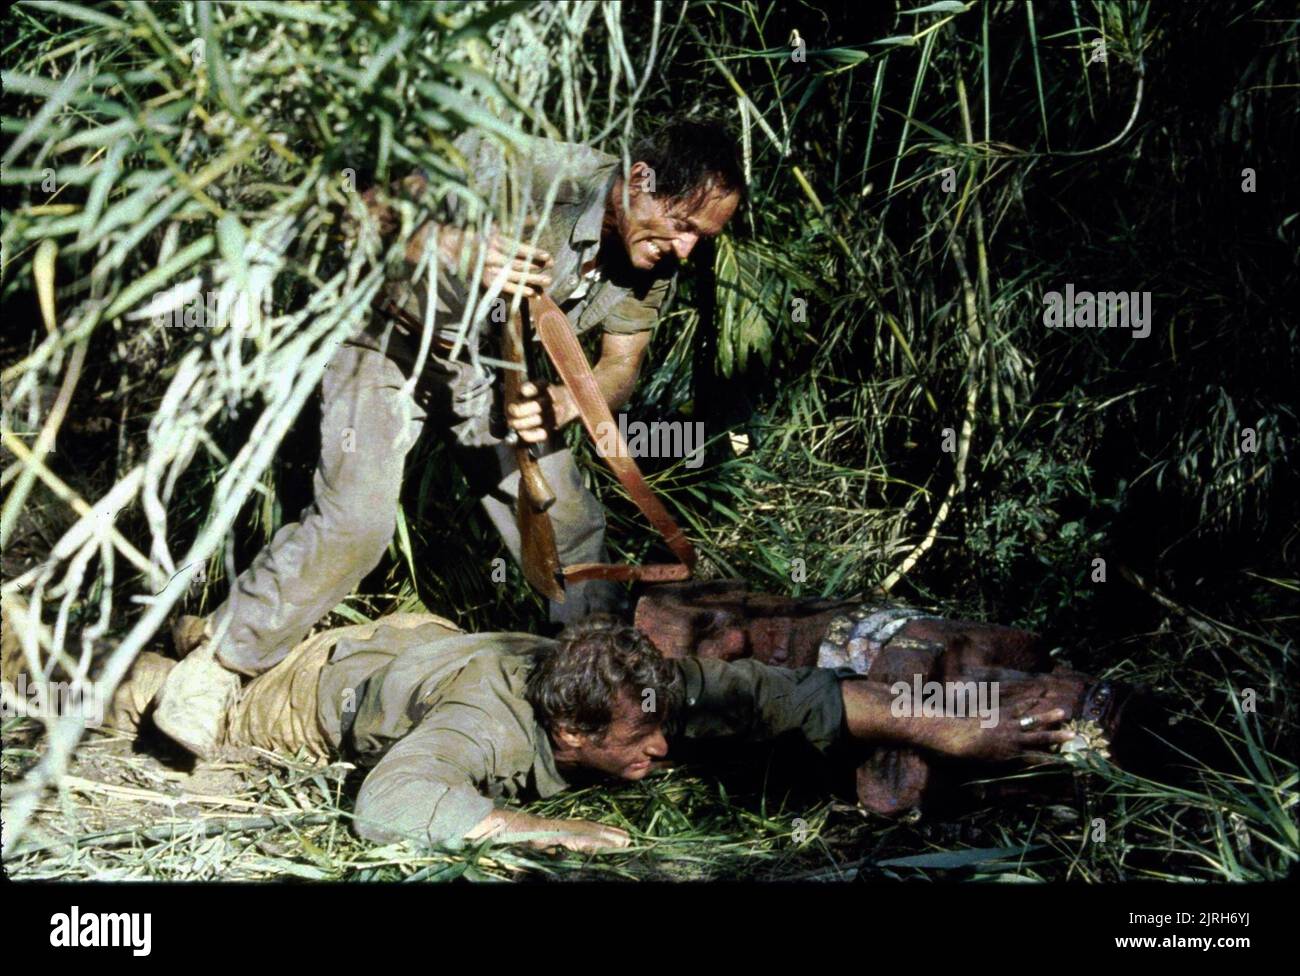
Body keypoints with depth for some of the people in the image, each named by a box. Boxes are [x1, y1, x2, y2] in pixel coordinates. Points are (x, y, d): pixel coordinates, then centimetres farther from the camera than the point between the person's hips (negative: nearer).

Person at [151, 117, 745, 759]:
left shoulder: (655, 261, -15)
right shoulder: (527, 170, -35)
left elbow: (620, 365, -5)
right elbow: (372, 204, -30)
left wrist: (560, 404, -28)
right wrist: (454, 247, -50)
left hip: (489, 364, 6)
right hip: (390, 336, -6)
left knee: (570, 523, 5)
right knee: (356, 519, -21)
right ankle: (219, 660, -6)